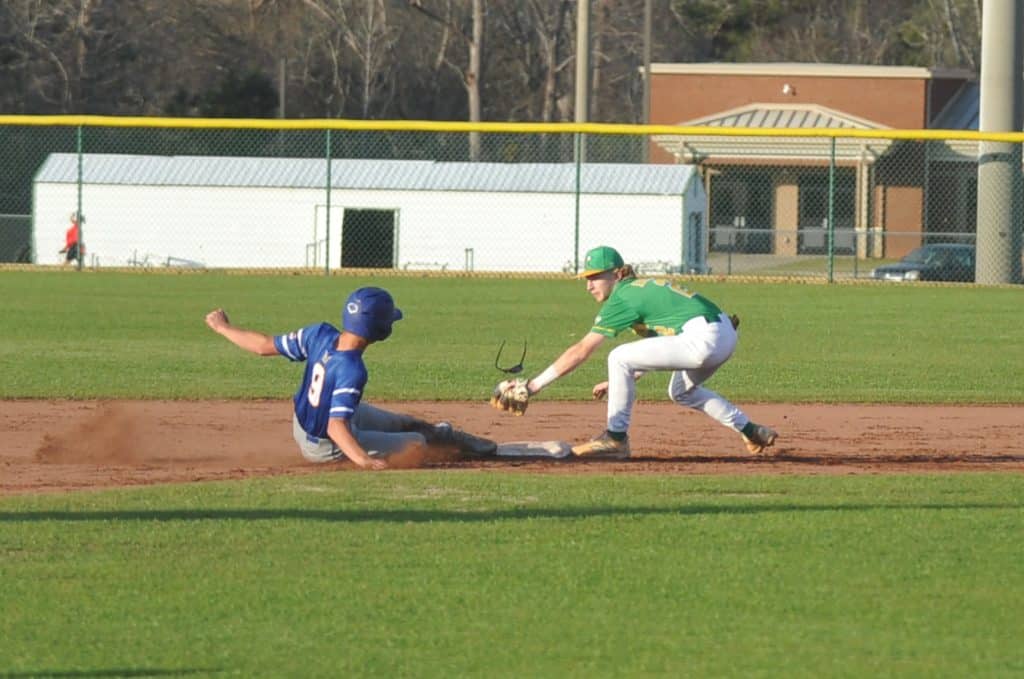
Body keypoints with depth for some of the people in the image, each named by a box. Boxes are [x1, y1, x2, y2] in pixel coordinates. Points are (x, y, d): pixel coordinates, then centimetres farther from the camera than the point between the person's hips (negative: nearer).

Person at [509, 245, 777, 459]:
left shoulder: (622, 298, -6)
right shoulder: (641, 289, 21)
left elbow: (581, 351, -9)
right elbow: (654, 353, 27)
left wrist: (534, 385, -8)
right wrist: (618, 382, 24)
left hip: (704, 338, -10)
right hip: (725, 336, 10)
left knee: (619, 358, -8)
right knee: (681, 391, 34)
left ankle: (616, 439, -2)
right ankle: (752, 432, 34)